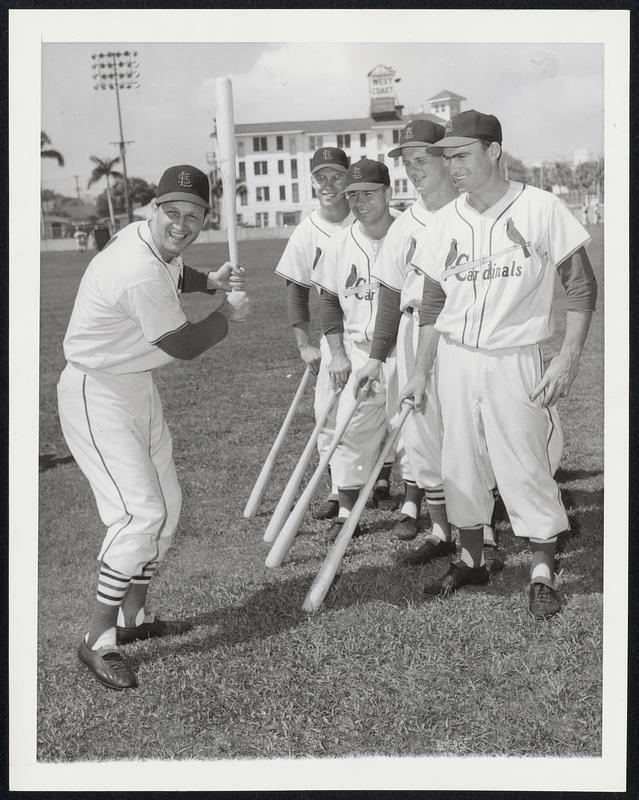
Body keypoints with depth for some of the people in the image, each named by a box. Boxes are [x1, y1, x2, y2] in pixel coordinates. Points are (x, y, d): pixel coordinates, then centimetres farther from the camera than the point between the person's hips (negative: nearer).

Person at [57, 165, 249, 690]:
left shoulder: (150, 240, 0)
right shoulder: (140, 273, -30)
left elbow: (171, 275, 25)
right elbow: (185, 345, -21)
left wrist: (209, 281, 6)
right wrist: (228, 313, -5)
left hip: (137, 386, 10)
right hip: (96, 394, -10)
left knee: (166, 506, 14)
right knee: (141, 512, -17)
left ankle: (133, 616, 28)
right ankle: (98, 640, -6)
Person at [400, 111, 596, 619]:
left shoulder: (540, 209, -8)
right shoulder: (445, 222, 5)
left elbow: (581, 286, -4)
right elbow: (433, 303, 11)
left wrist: (569, 357, -12)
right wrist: (421, 372, 10)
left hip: (515, 360, -4)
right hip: (455, 360, 4)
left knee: (526, 466, -2)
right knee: (461, 463, 10)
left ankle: (543, 573, 13)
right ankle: (471, 561, 27)